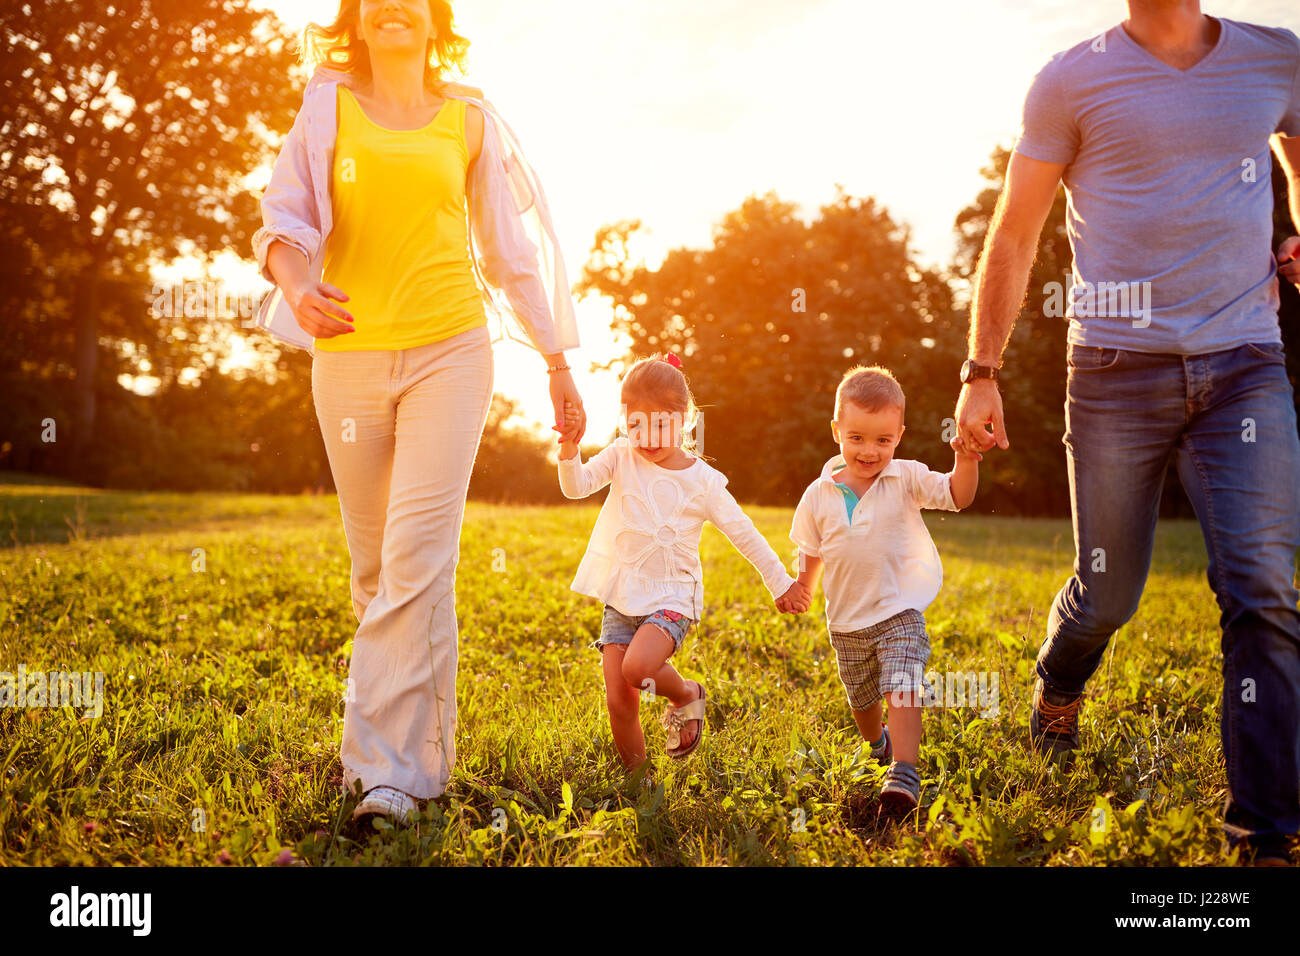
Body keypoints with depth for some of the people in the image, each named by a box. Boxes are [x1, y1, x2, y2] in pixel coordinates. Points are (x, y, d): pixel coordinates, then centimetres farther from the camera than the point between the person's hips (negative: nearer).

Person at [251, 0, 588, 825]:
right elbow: (286, 215, -1)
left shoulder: (471, 121, 9)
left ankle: (392, 767, -13)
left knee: (419, 552, -14)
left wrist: (561, 368, 14)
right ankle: (421, 738, 25)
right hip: (350, 354, 2)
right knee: (375, 564, 8)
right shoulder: (329, 107, 9)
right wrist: (294, 284, -25)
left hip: (449, 352, -1)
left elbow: (514, 250, 13)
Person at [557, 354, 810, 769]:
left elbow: (744, 534, 2)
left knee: (638, 667, -29)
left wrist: (781, 583, 5)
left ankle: (688, 695, 3)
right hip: (621, 597, 3)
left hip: (671, 598, -3)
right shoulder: (621, 457, 2)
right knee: (619, 703, -3)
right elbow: (576, 486, -11)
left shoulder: (702, 480, -4)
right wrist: (569, 450, -31)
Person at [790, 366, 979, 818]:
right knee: (862, 700, 20)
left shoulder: (907, 479, -8)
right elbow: (810, 552, 10)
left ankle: (904, 774, -22)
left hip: (899, 613, -3)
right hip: (847, 622, 3)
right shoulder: (819, 496, -3)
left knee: (902, 689, -21)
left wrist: (966, 463, -35)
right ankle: (878, 746, 49)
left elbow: (956, 496, -18)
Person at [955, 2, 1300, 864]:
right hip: (1118, 366, -1)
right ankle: (1058, 687, 42)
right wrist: (982, 374, -3)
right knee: (1107, 592, 6)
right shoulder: (1075, 80, 2)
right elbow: (1013, 238, 3)